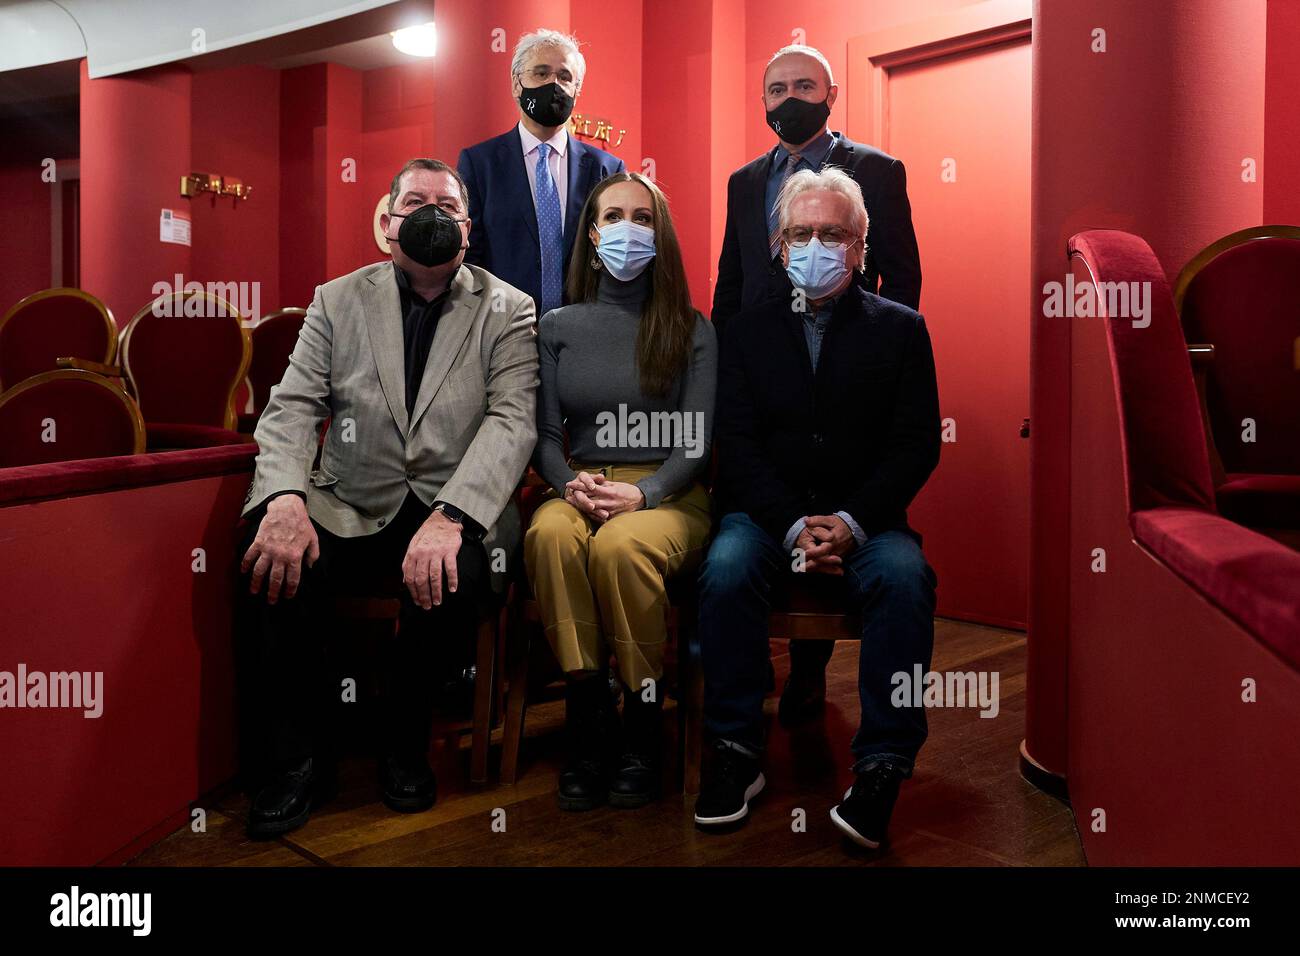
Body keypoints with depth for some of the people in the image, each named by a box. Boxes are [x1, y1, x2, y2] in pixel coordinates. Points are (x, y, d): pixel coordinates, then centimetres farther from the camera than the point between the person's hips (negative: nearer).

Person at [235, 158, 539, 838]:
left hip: (454, 509, -2)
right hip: (350, 510, 2)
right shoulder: (337, 302, 11)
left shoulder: (507, 311, 4)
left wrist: (449, 517, -28)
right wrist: (286, 499, -21)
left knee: (450, 576, -34)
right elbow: (292, 408, 1)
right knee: (274, 558, -27)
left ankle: (403, 749, -3)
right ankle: (297, 762, -6)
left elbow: (513, 422, -11)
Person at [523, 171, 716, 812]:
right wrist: (569, 481, -13)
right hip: (581, 487, 2)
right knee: (550, 533, -34)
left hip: (669, 494, -2)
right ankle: (588, 721, -24)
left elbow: (698, 440, 0)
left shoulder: (691, 331, 7)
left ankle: (642, 728, -19)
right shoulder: (558, 327, 13)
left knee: (620, 544, -36)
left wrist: (642, 494, -18)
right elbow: (544, 432, 9)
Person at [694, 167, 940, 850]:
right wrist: (793, 526, -14)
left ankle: (883, 765, -24)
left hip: (864, 519, 0)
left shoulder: (900, 328, 9)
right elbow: (737, 447, 2)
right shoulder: (749, 331, 11)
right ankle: (735, 755, -19)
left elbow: (917, 446, 1)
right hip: (767, 513, 1)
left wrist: (850, 523, -15)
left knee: (905, 577, -31)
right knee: (727, 569, -30)